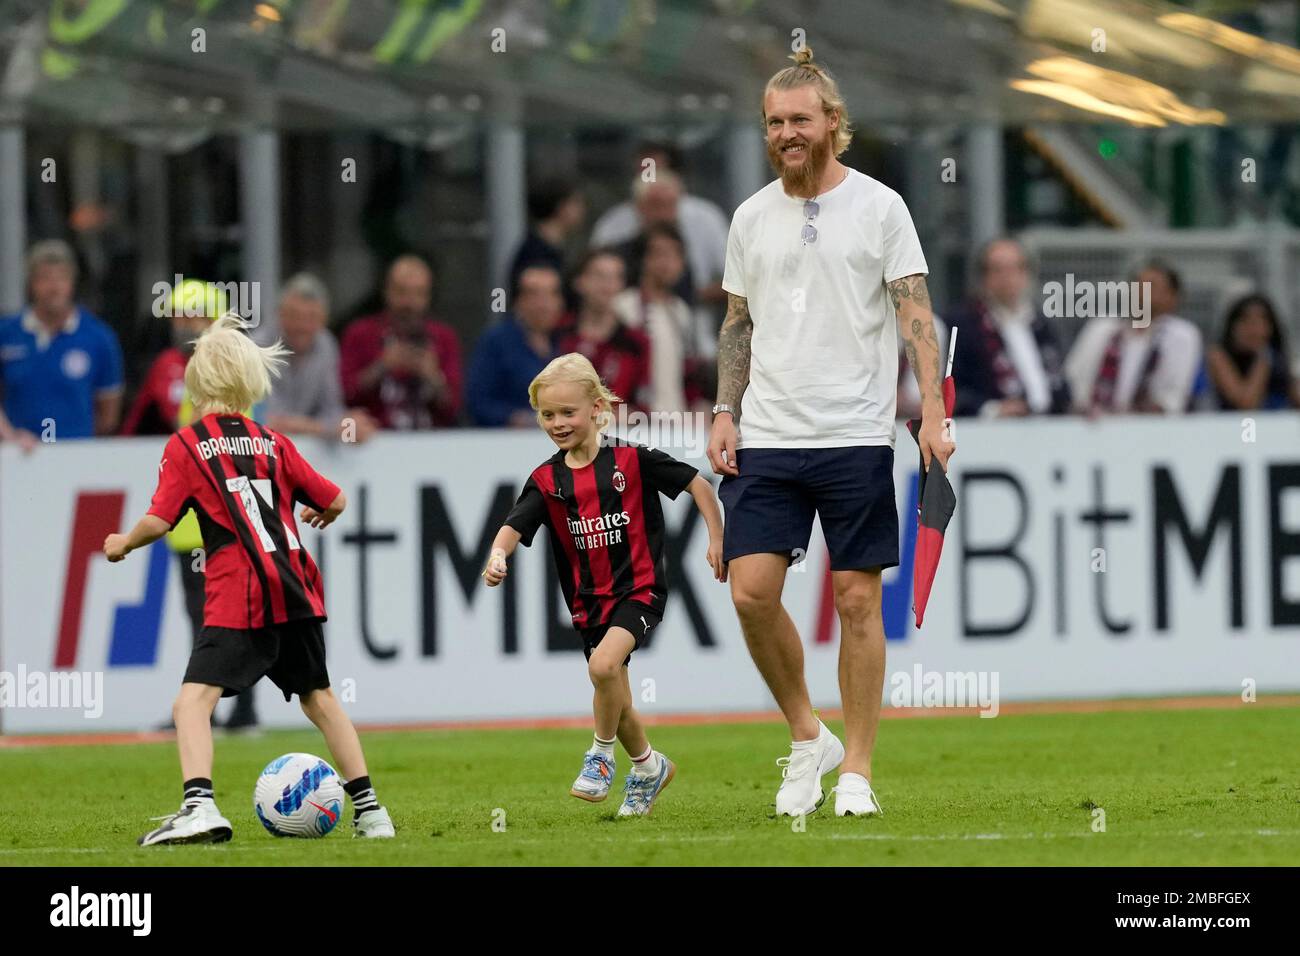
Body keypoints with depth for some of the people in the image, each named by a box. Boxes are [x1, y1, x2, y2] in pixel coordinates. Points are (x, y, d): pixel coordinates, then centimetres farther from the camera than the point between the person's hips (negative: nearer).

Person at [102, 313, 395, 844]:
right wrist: (321, 514, 39)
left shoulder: (185, 446, -1)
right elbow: (335, 501, 16)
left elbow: (158, 521, -7)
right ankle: (370, 813, 24)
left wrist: (122, 544, 13)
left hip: (237, 600, -5)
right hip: (296, 592, 5)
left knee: (193, 700, -11)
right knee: (318, 697, 20)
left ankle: (199, 806, -33)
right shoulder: (274, 444, 12)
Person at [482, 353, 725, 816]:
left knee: (603, 664, -29)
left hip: (639, 590, -5)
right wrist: (498, 555, -34)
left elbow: (696, 482, -2)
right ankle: (649, 766, 39)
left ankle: (601, 755, -8)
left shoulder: (631, 460, -9)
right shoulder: (547, 479, 0)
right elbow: (515, 525, -13)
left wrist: (716, 538, -5)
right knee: (615, 702, 12)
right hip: (588, 600, 5)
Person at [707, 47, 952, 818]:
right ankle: (808, 739, 11)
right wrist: (725, 415, 7)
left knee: (858, 600, -1)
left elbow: (915, 314, -3)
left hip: (856, 437, -3)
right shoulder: (753, 217, 11)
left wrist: (932, 411, -13)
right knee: (752, 591, -8)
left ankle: (856, 771, 6)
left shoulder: (878, 206, 0)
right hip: (767, 438, 3)